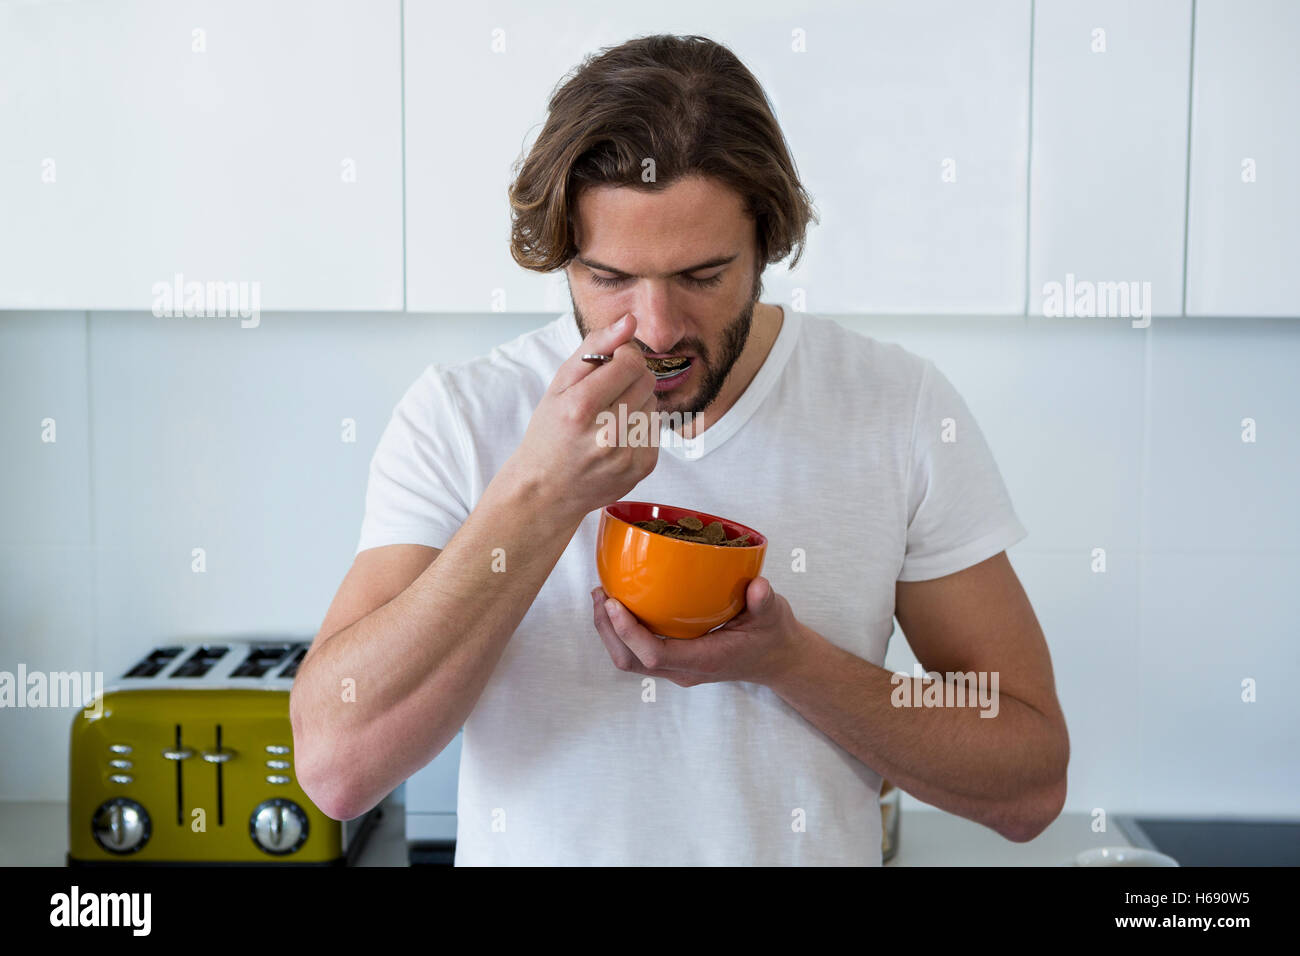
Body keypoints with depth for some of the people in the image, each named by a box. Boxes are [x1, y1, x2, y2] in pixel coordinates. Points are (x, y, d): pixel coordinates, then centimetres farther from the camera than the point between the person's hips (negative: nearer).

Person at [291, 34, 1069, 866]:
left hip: (814, 847, 1)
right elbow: (335, 765, -20)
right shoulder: (457, 419, -11)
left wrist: (787, 661, -22)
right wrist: (539, 494, -27)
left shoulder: (905, 411, -10)